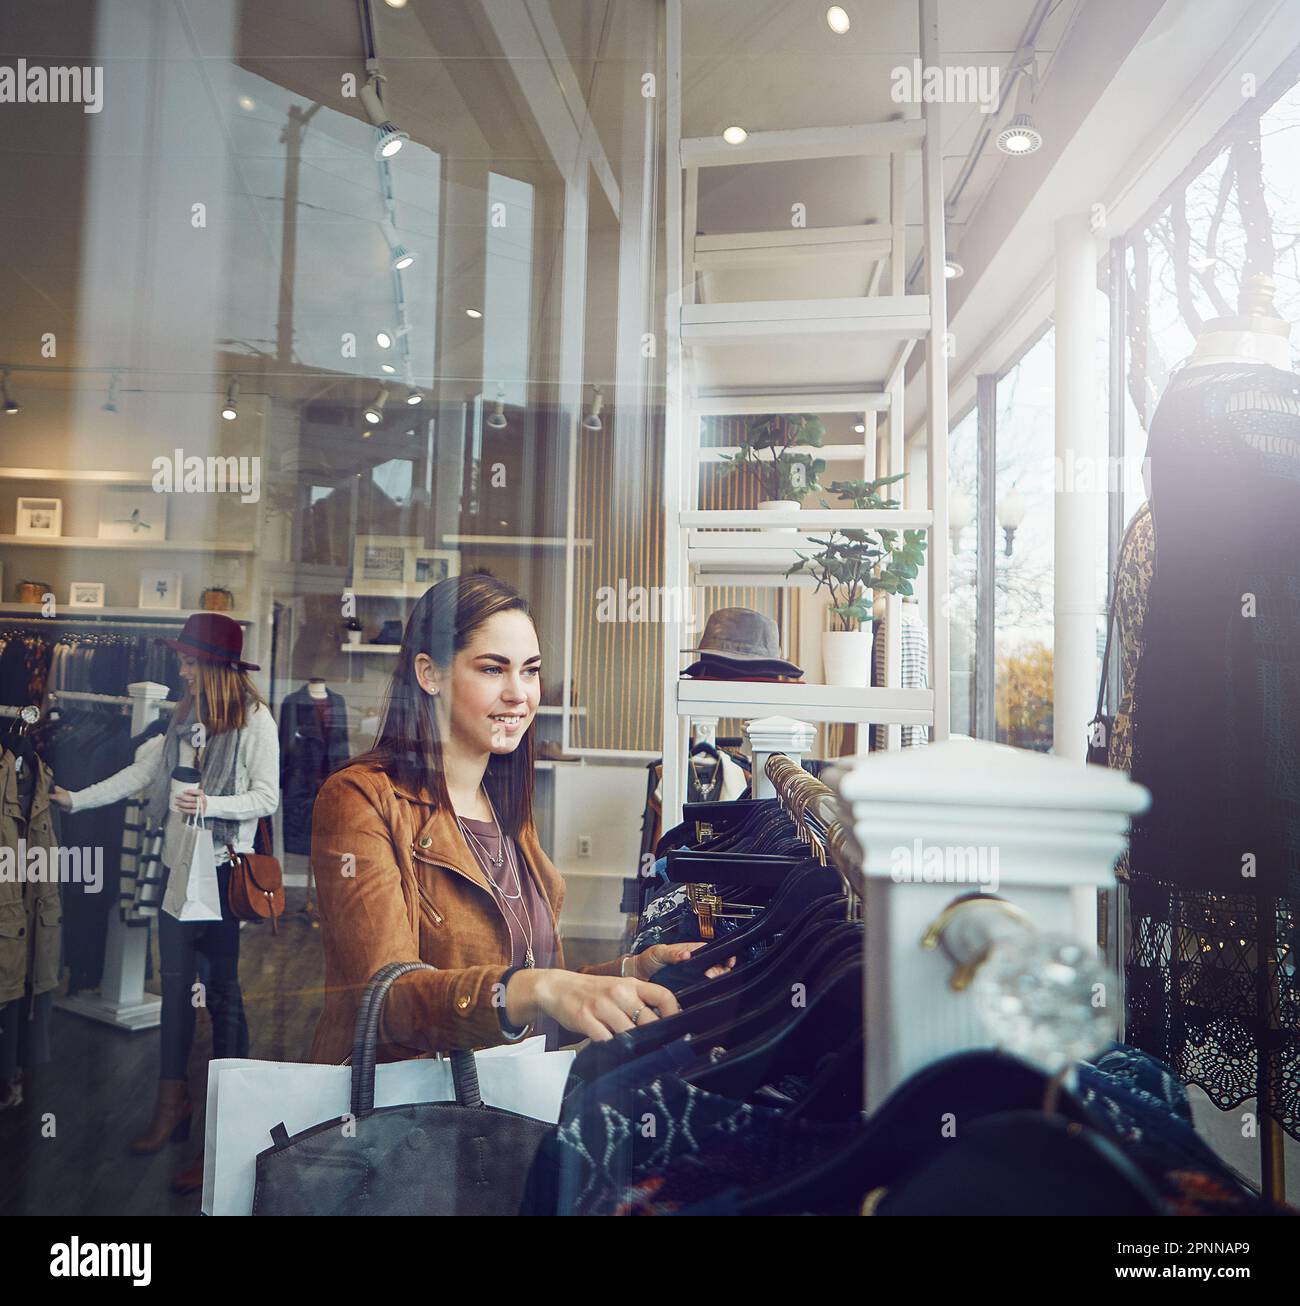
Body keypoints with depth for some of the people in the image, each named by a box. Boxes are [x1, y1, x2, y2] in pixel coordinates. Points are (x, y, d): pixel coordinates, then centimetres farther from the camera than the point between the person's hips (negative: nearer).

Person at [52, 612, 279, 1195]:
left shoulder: (255, 720, -11)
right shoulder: (186, 716, 11)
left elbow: (266, 798, -13)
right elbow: (142, 772, 17)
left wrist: (210, 803, -25)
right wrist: (75, 798, 17)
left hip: (223, 868, -6)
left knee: (223, 989, 1)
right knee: (175, 983, 14)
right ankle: (173, 1101, 29)